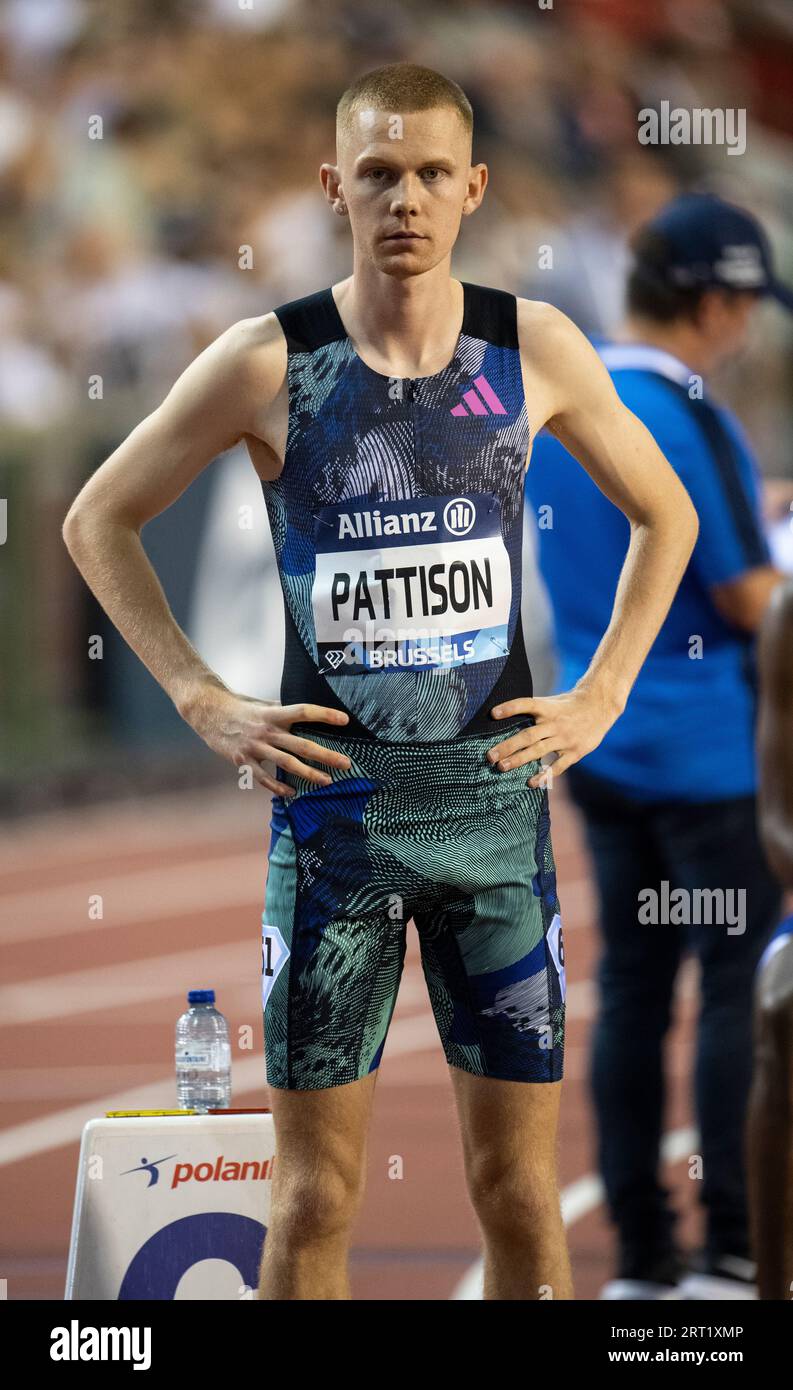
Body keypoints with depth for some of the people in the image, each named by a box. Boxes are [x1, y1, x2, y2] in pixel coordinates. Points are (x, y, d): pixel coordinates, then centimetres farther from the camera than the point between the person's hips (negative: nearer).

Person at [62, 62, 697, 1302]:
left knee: (518, 1189, 4)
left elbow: (665, 515, 15)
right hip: (332, 801, -1)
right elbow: (98, 520, 6)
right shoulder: (267, 364, -5)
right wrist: (203, 702, -1)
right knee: (316, 1196, 1)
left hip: (496, 795, 1)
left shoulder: (536, 351, 0)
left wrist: (601, 697, 5)